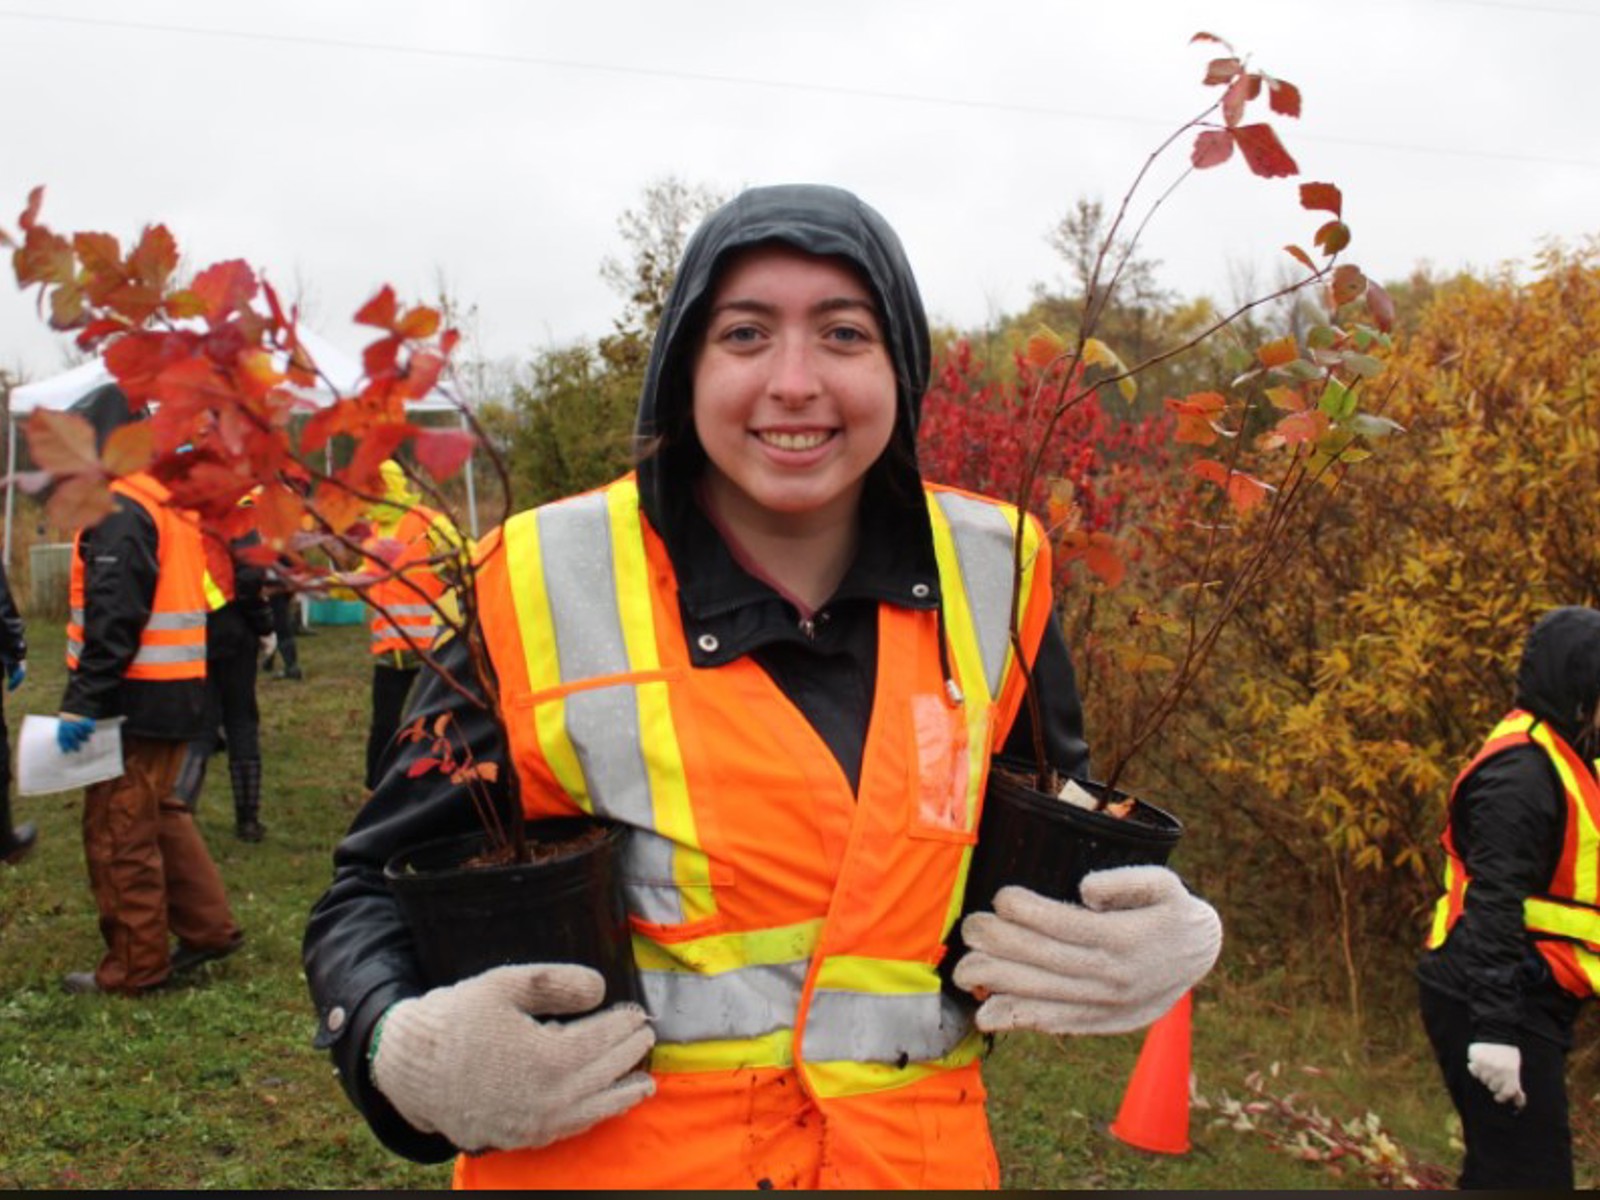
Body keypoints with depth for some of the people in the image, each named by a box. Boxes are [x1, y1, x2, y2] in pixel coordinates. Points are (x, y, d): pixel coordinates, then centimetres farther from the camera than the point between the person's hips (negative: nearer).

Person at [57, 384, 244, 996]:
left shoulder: (118, 509, -15)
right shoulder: (171, 503, 15)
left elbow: (112, 618, -23)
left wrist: (83, 700, -22)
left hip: (134, 698, -10)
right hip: (177, 692, 10)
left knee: (119, 832, 1)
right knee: (159, 814, 21)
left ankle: (135, 965, 9)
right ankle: (208, 928, 25)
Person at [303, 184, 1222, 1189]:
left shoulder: (990, 576, -5)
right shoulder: (547, 592, -15)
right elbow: (381, 891, -5)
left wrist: (1155, 944, -10)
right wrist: (410, 1057, -25)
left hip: (918, 1156, 3)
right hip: (599, 1159, -2)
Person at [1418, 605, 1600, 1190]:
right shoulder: (1521, 772, -17)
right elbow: (1493, 905, -25)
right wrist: (1494, 1026, -29)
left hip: (1527, 1003, 11)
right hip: (1495, 1007, -11)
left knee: (1500, 1168, 17)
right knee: (1531, 1172, -10)